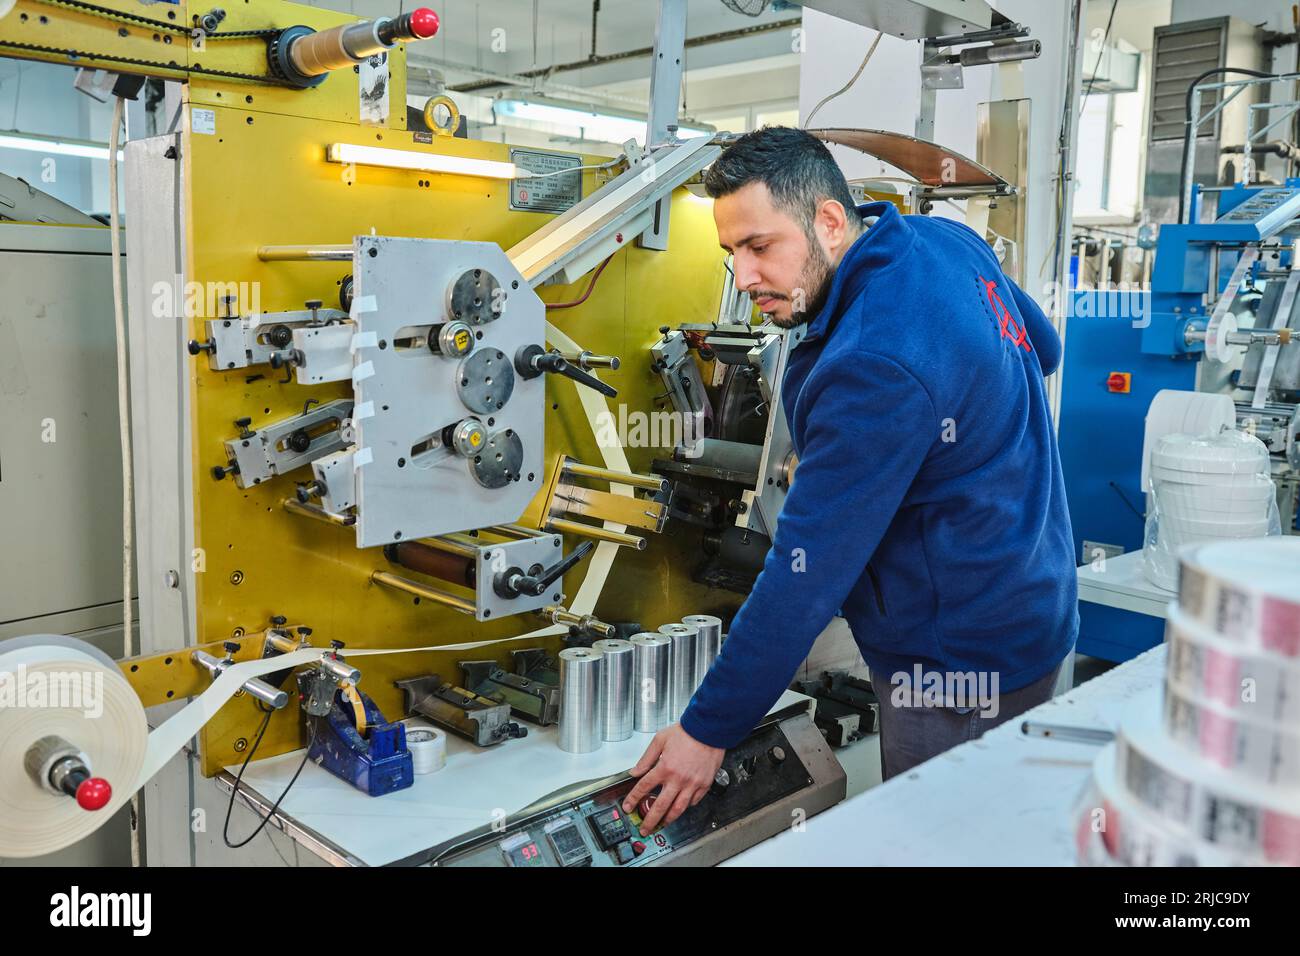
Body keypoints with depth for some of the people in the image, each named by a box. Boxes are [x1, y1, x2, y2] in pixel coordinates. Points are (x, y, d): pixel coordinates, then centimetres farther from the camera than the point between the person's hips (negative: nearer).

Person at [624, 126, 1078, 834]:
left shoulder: (875, 369, -29)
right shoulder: (949, 242, 0)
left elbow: (808, 574, -28)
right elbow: (1043, 349, 18)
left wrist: (709, 730, -20)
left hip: (962, 666, -10)